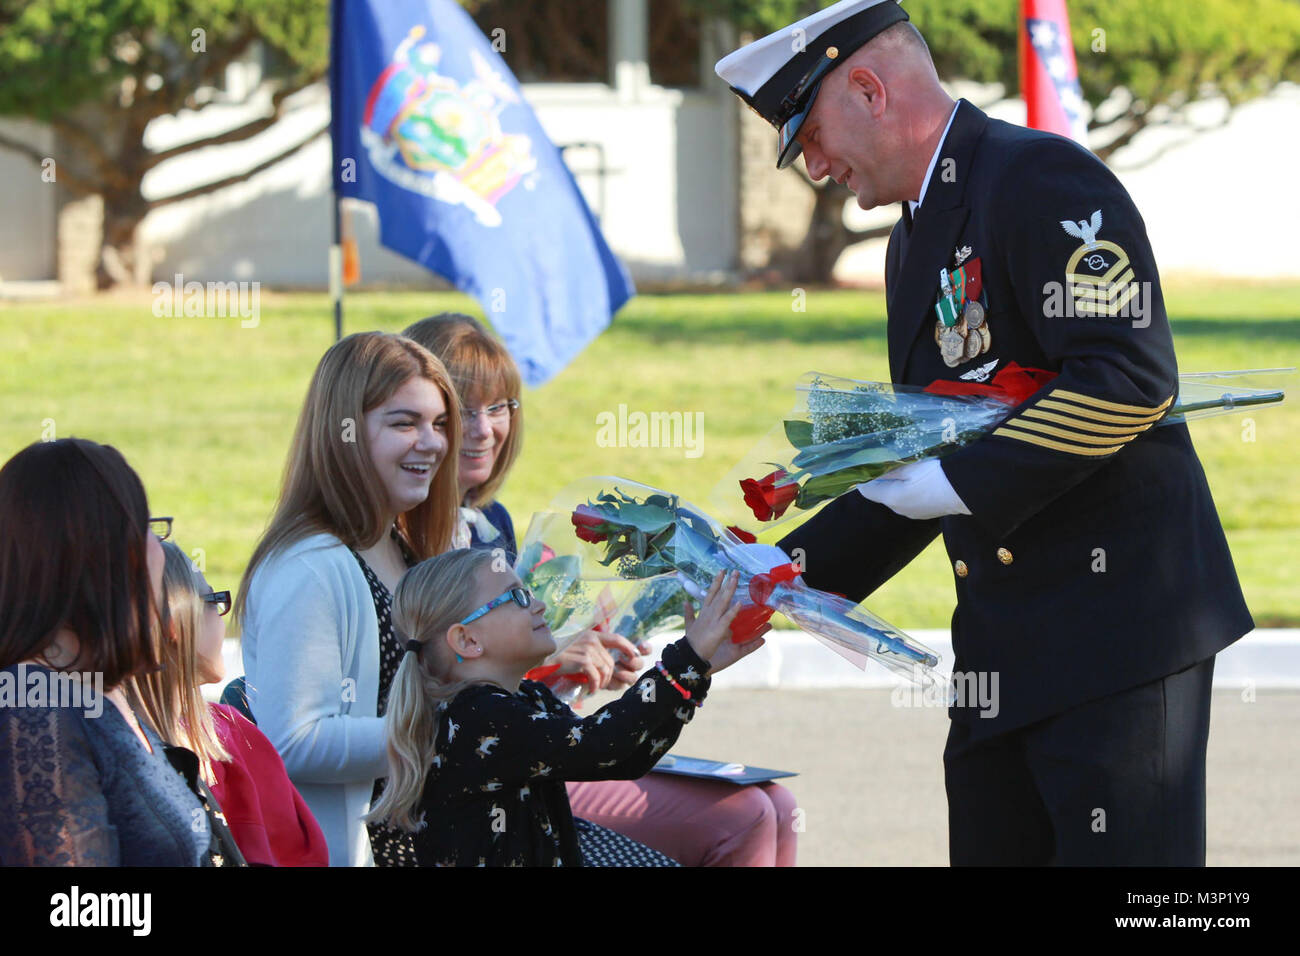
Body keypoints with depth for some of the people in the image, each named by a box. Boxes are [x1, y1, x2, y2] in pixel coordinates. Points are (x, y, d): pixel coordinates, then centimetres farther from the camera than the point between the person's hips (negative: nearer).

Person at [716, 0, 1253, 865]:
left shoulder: (1041, 178, -10)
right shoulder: (918, 239, 22)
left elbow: (1128, 378, -21)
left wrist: (964, 484, -18)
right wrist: (786, 570, 16)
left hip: (1120, 624, -10)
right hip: (1006, 650, 10)